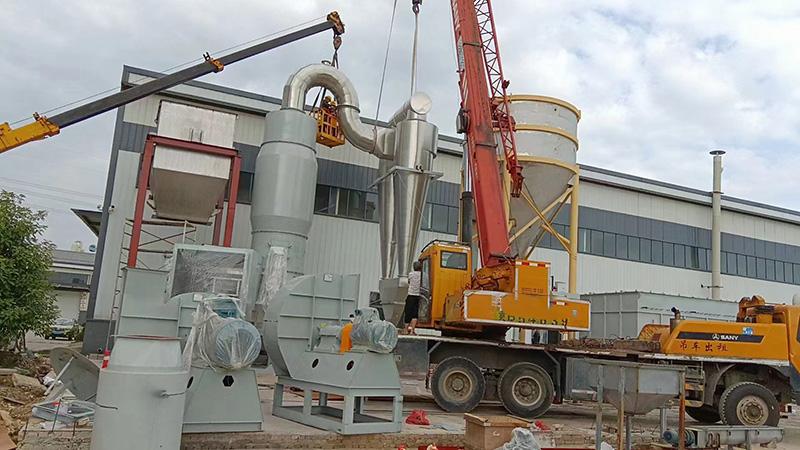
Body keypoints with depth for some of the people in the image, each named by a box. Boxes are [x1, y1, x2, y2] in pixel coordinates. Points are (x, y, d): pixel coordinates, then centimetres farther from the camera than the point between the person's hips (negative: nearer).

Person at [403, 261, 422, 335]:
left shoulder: (411, 274, -3)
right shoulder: (422, 274, -3)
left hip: (411, 296, 0)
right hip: (418, 296, 1)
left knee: (408, 313, 7)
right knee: (415, 314, 3)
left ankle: (406, 330, 12)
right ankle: (412, 330, -5)